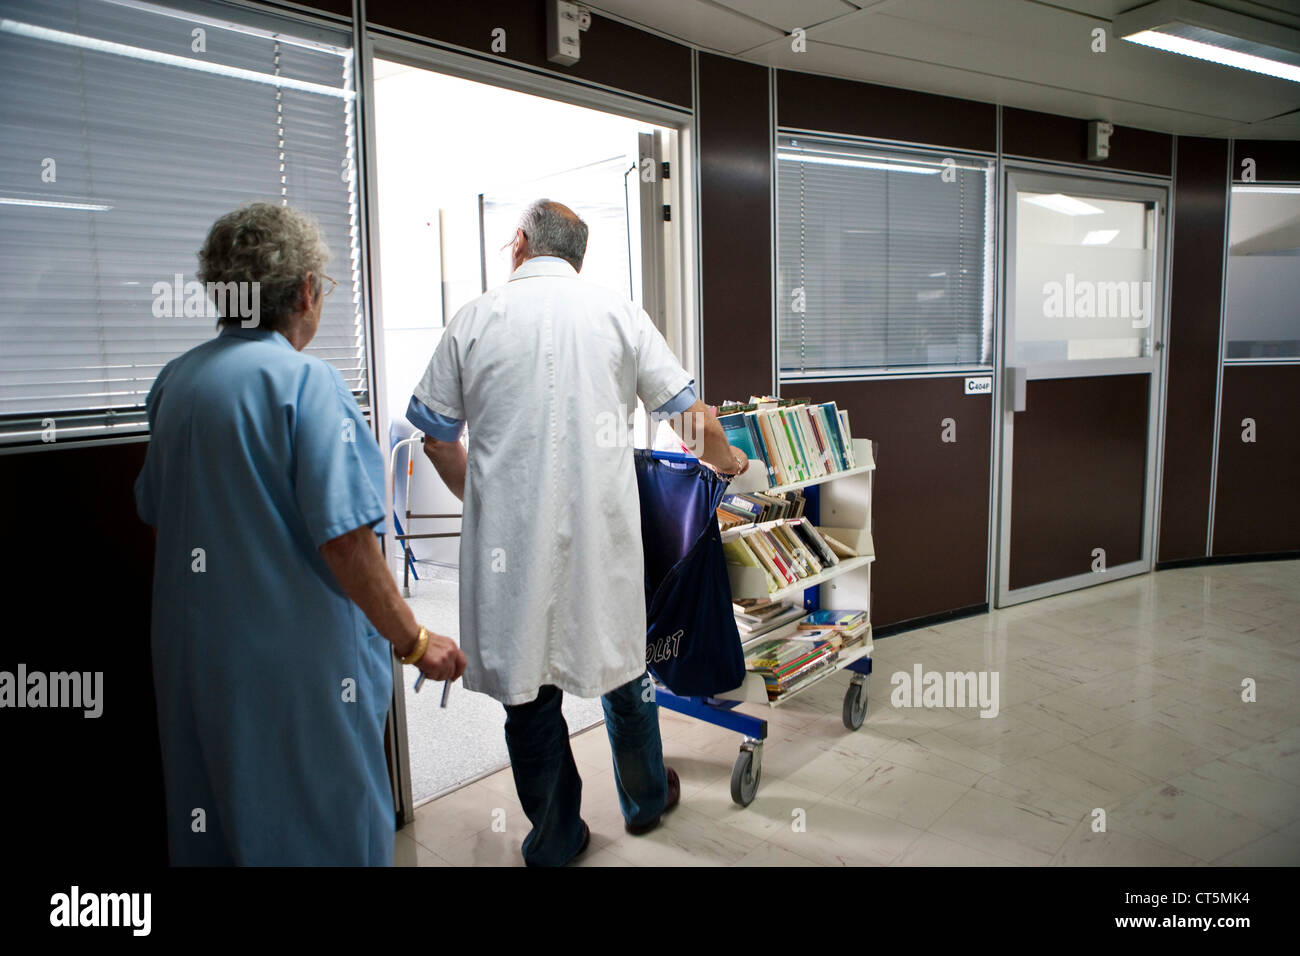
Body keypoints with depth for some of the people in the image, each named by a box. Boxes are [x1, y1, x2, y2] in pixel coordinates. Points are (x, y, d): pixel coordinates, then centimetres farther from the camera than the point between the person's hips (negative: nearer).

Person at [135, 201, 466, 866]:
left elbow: (154, 513, 15)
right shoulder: (306, 380, -18)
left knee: (212, 822, 22)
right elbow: (343, 539, -23)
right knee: (328, 827, 10)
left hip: (193, 654, 7)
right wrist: (413, 640, -15)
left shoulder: (175, 380, 4)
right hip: (297, 658, -7)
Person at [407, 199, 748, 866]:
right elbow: (691, 414, 4)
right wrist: (725, 459, 25)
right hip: (601, 529, 1)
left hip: (510, 535, -1)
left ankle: (555, 841, 25)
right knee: (619, 661, 19)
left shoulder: (474, 320, 1)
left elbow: (437, 436, 6)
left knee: (526, 685, 11)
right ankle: (646, 799, 39)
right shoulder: (617, 314, 1)